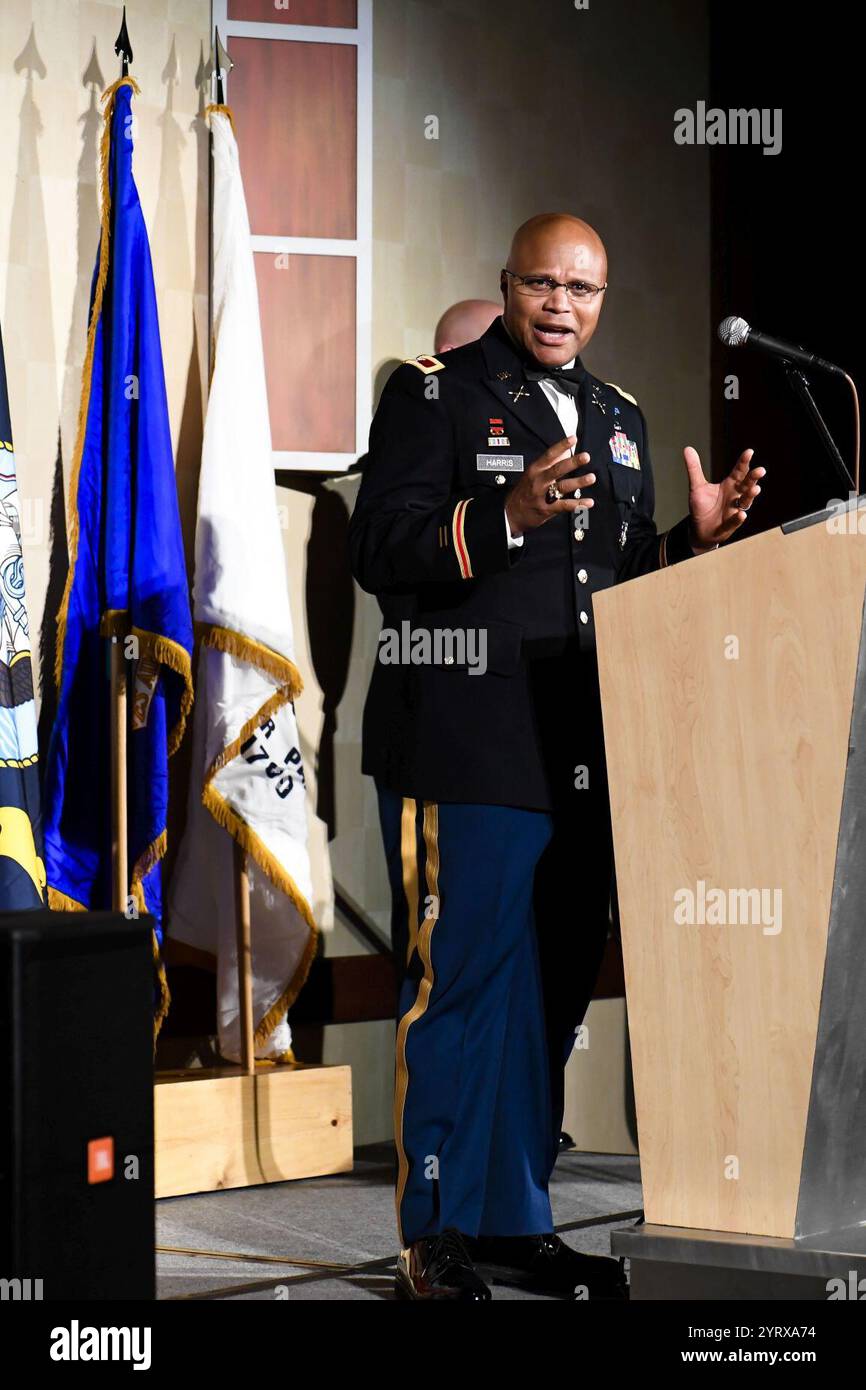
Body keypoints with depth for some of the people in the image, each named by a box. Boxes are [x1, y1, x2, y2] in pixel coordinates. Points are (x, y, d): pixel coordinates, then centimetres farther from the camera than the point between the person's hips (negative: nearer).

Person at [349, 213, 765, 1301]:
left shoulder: (619, 418, 21)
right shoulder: (436, 393, 0)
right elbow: (378, 551, -11)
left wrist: (695, 537, 5)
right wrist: (508, 519, -23)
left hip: (581, 757, 7)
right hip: (465, 751, -6)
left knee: (554, 989, 9)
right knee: (463, 985, -6)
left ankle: (514, 1222, 18)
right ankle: (436, 1240, 2)